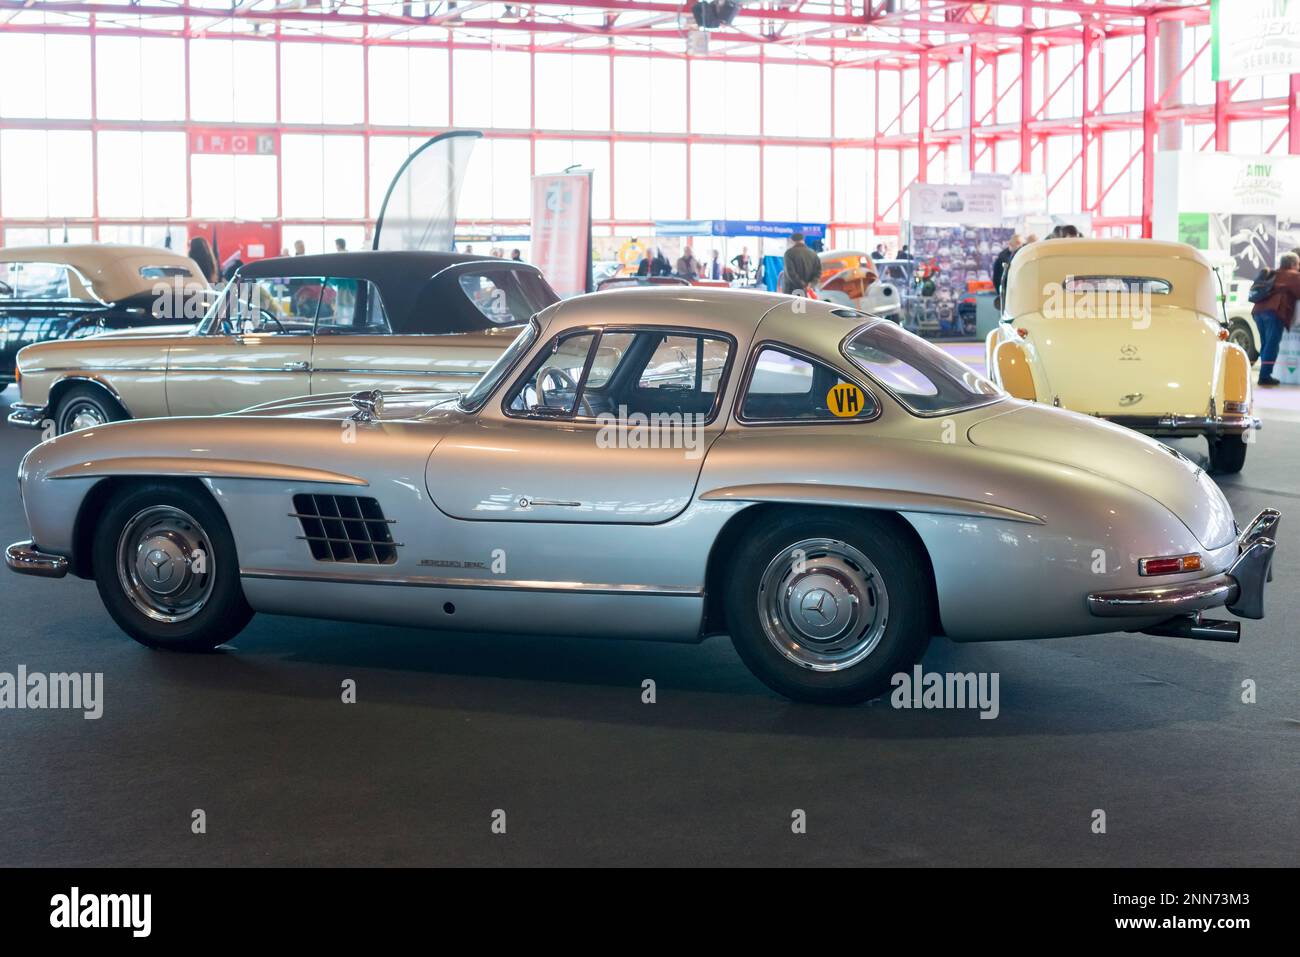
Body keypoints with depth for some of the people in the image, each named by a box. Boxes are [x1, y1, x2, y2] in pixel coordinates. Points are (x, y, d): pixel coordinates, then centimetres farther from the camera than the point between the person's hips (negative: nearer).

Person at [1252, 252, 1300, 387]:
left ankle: (1265, 374, 14)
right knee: (1272, 344, -9)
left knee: (1265, 344, 14)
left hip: (1259, 310, 8)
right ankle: (1265, 376, -15)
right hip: (1275, 311, -8)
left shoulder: (1273, 275, 30)